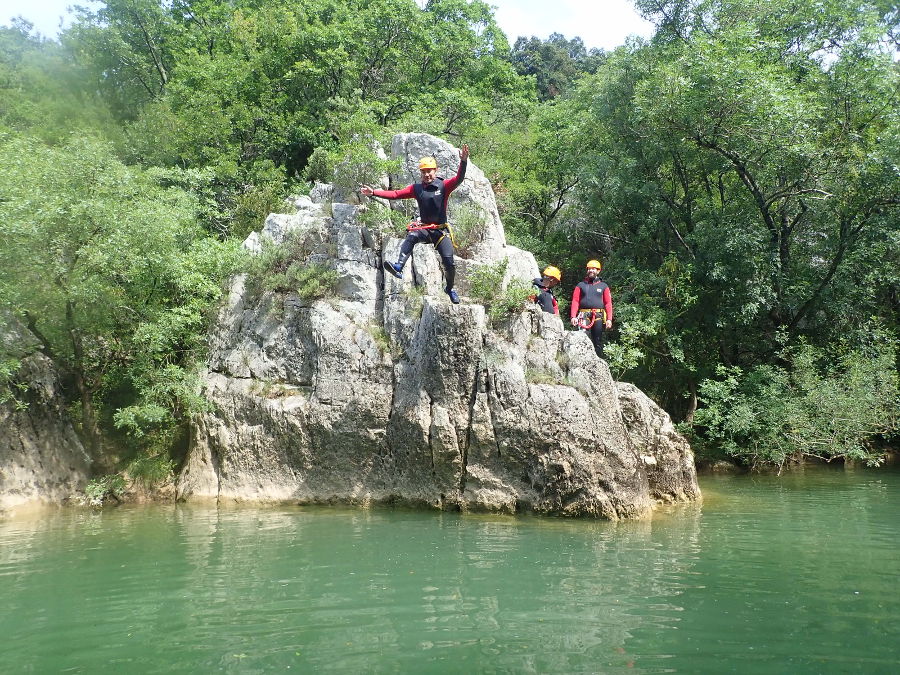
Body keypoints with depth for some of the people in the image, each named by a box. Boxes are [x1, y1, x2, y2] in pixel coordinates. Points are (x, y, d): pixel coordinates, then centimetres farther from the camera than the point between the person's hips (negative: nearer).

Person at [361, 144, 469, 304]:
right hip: (424, 228, 1)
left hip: (441, 230, -1)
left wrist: (463, 162, -40)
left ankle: (450, 288, 23)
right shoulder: (416, 188, 5)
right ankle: (398, 267, -49)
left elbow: (458, 179, -22)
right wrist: (373, 193, -8)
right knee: (412, 236, -34)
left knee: (449, 263, -6)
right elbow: (395, 194, 1)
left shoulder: (444, 186, -5)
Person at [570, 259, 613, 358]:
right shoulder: (580, 285, 15)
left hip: (599, 317, 1)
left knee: (598, 343, 3)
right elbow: (575, 302, 6)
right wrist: (573, 316, -8)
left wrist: (609, 319, -5)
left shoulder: (603, 286, 15)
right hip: (584, 316, -1)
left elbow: (608, 303, 8)